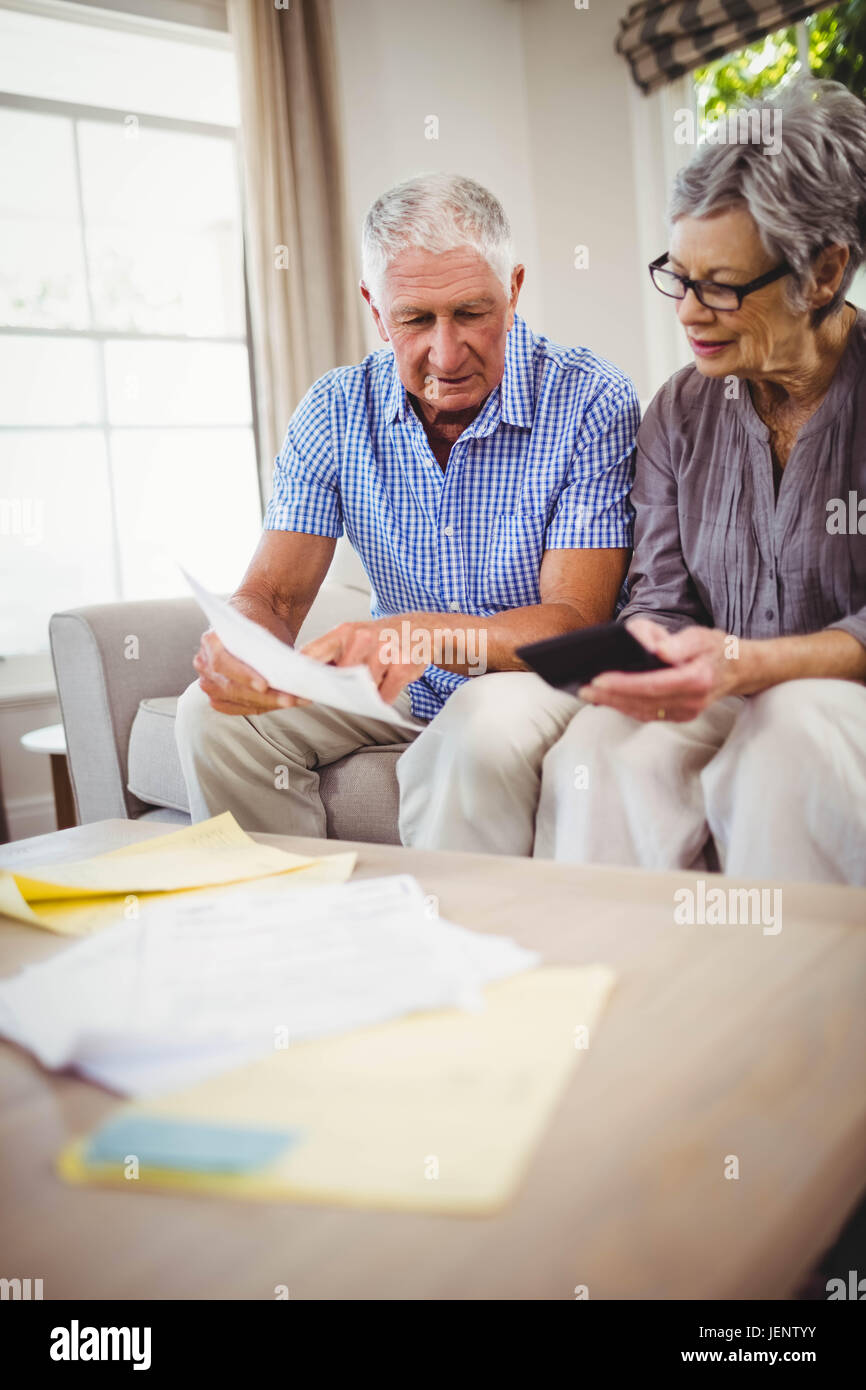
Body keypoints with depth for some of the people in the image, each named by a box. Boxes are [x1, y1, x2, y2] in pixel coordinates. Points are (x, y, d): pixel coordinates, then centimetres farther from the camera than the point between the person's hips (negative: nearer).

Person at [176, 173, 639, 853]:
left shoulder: (592, 402, -16)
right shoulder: (335, 411, -4)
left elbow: (575, 620, -22)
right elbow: (273, 595, -7)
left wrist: (433, 635, -43)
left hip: (538, 678, -4)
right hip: (399, 691, 4)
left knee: (482, 730, -37)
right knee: (212, 714, -14)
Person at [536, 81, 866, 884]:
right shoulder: (681, 413, 9)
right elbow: (659, 596, 6)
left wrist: (743, 664, -27)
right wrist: (642, 655, -18)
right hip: (722, 707, 3)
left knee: (788, 727, -36)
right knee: (600, 747, -29)